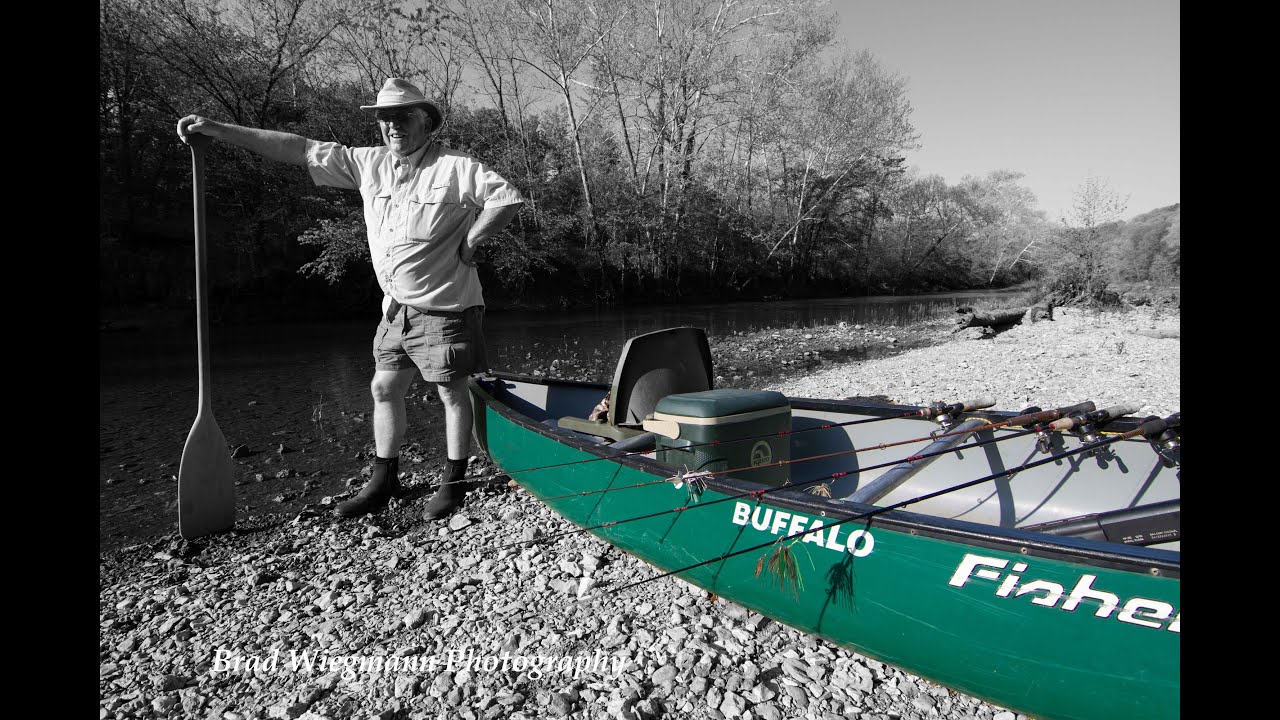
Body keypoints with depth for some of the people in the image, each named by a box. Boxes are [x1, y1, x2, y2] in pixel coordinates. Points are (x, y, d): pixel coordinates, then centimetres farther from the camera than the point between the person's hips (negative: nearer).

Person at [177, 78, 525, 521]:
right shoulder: (369, 164, 7)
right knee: (384, 388, 10)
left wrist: (469, 243, -16)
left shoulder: (457, 167, -10)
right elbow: (299, 149, 7)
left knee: (452, 394, 2)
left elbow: (509, 198, -16)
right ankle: (384, 481, 24)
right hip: (397, 307, 7)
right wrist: (217, 130, 6)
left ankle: (454, 484, 16)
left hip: (446, 306, -6)